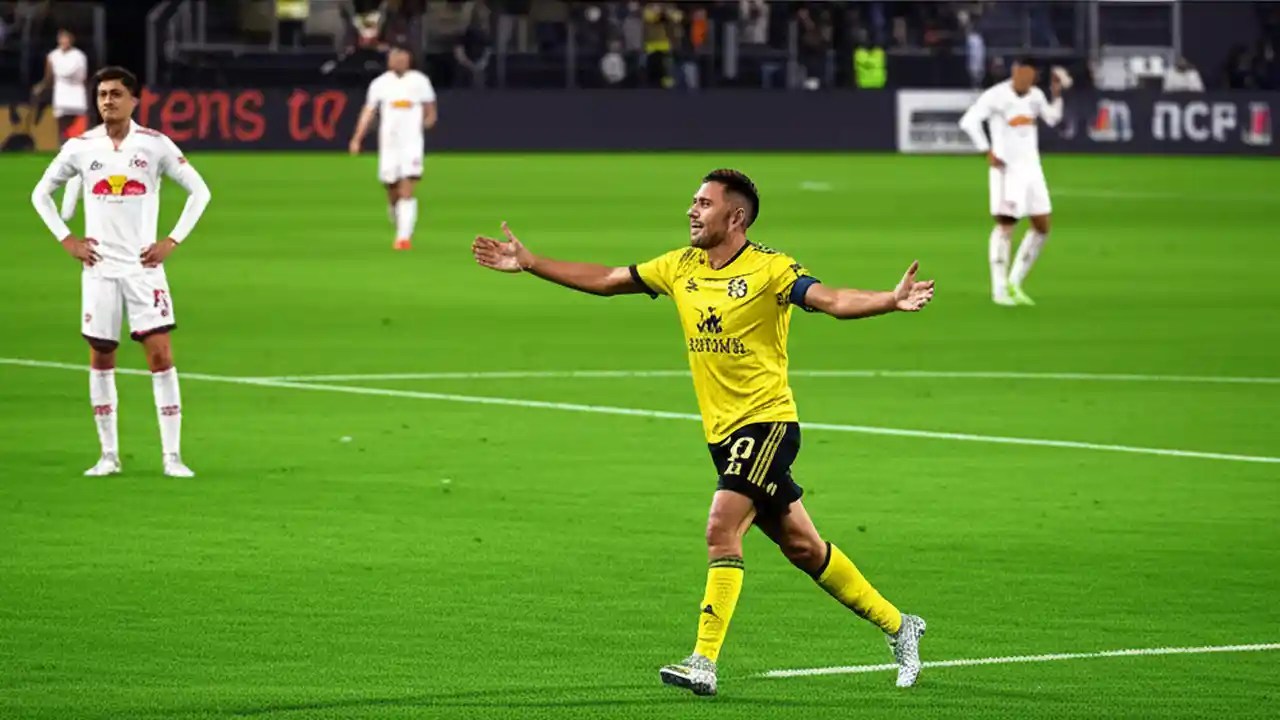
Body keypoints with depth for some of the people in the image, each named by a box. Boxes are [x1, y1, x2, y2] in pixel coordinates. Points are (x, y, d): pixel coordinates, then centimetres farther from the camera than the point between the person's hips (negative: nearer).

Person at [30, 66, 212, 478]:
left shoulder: (155, 145, -2)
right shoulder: (80, 147, 3)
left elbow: (199, 191, 5)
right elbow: (41, 193, 14)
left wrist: (173, 241, -3)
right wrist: (66, 239, 4)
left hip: (144, 266, -2)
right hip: (99, 268, 2)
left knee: (161, 355, -9)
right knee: (101, 358, 4)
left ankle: (172, 456, -6)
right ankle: (109, 455, 13)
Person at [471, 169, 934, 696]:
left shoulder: (769, 269, -12)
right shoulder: (681, 267, 8)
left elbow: (832, 300, -25)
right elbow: (605, 281, 17)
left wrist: (892, 301, -43)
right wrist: (528, 263, 17)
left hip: (766, 421, -7)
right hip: (723, 432, 7)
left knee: (721, 529, -19)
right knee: (800, 545, 12)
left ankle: (705, 663, -18)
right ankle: (897, 626, 25)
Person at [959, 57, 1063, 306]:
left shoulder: (1035, 95, 8)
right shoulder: (995, 96, -12)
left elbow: (1052, 118, 22)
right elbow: (969, 121, -19)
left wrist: (1057, 96, 4)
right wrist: (988, 152, -20)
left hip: (1031, 167, 7)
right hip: (1007, 168, -7)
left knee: (1042, 227, 4)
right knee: (1005, 225, -10)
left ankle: (1015, 283, 14)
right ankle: (999, 289, -5)